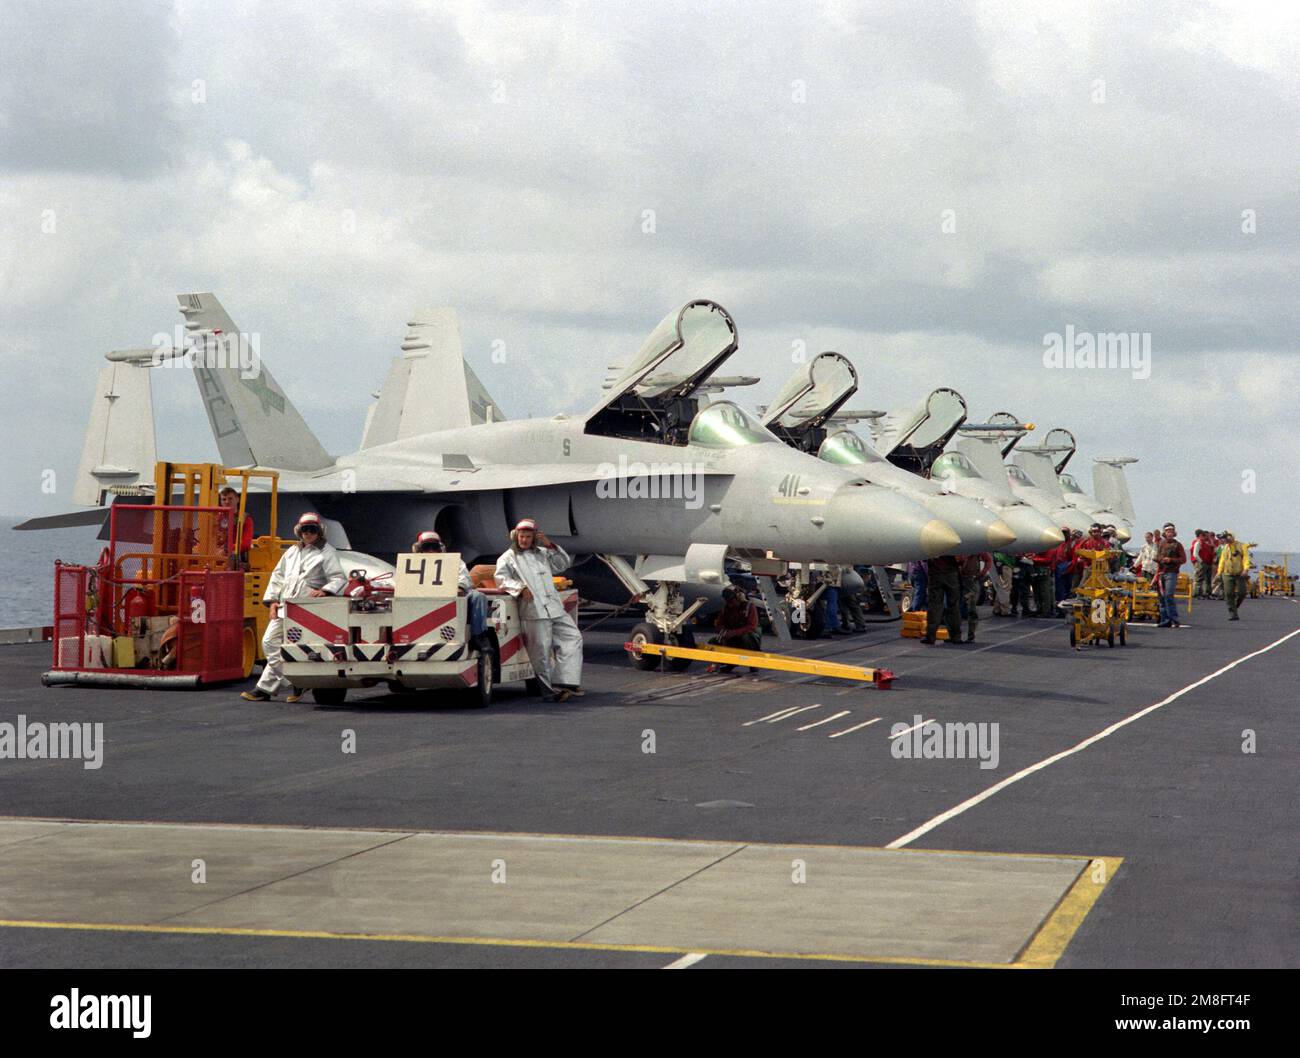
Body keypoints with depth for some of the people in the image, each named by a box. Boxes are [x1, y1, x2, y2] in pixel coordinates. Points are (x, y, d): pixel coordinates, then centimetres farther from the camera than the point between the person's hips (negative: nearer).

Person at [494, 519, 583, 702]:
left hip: (555, 608, 6)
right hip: (534, 611, -6)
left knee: (572, 638, -3)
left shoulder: (543, 554, 24)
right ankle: (548, 688, -3)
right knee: (541, 649, -8)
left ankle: (566, 682, -5)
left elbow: (564, 563, 22)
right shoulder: (508, 558, 9)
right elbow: (501, 578, -4)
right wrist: (520, 588, -17)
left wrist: (550, 546, 10)